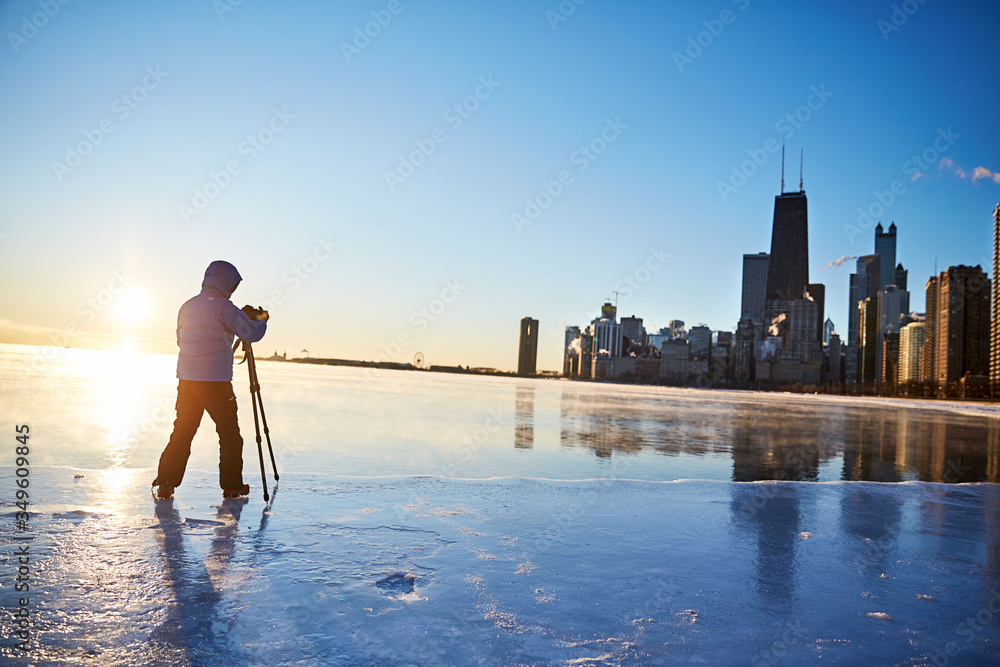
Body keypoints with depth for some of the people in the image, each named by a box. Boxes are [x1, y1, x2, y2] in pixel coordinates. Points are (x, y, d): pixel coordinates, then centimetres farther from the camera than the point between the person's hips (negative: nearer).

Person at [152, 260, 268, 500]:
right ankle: (232, 486, 13)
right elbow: (252, 333, -12)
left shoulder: (187, 306, 11)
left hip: (187, 380, 6)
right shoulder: (222, 306, -9)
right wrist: (261, 320, 10)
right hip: (216, 382, -6)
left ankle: (165, 483, 5)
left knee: (182, 432, 10)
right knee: (229, 433, 7)